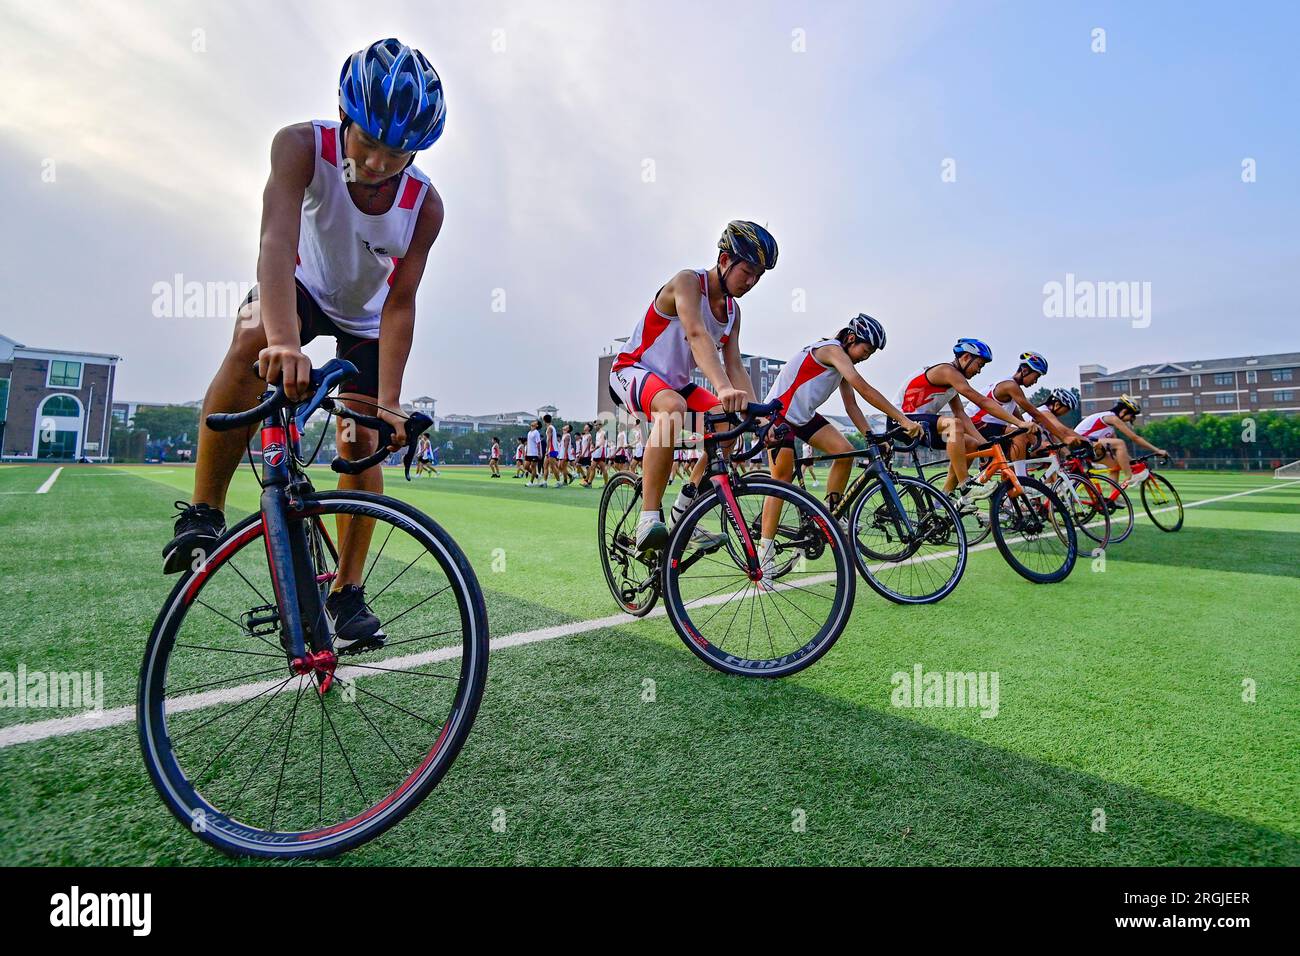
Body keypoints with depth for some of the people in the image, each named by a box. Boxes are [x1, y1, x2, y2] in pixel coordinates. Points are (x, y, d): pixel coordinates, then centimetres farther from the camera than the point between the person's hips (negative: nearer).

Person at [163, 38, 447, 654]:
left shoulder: (425, 205, -25)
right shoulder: (302, 147, -27)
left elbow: (400, 303, -25)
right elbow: (278, 241, -41)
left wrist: (387, 405, -33)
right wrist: (285, 342, -59)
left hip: (367, 318, 1)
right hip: (302, 287, -1)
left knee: (362, 448, -6)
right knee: (253, 339, -37)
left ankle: (346, 591, 9)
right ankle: (203, 512, -23)